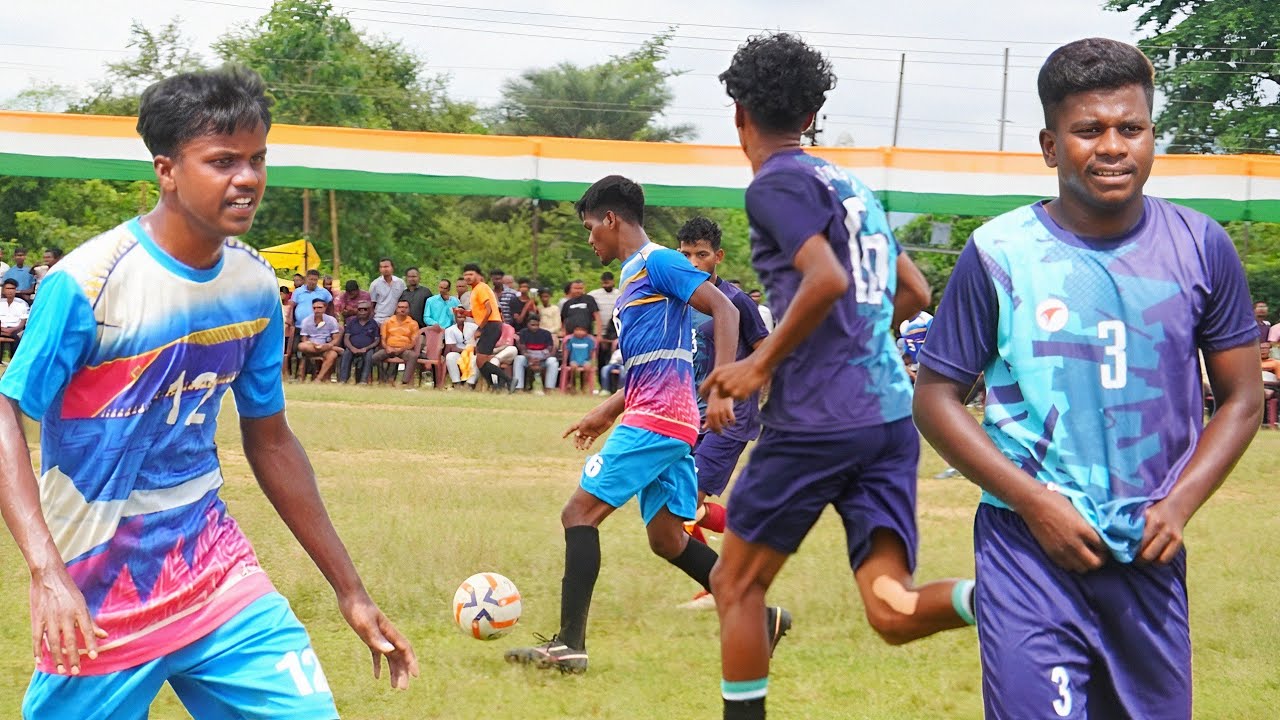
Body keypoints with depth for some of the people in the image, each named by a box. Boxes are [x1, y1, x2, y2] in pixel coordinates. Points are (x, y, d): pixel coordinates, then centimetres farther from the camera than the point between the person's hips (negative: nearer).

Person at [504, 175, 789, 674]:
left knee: (579, 513, -11)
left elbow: (724, 310, -17)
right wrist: (608, 411, 26)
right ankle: (758, 618, 16)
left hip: (656, 420, -10)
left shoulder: (657, 262, -8)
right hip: (660, 420, 10)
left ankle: (569, 645, -15)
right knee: (667, 539, 12)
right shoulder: (633, 274, 21)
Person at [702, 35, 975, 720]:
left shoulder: (776, 184, -5)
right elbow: (913, 293, 26)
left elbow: (827, 280, -20)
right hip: (892, 415, 7)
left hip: (815, 421, -7)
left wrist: (762, 365, -11)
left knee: (737, 587, 11)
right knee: (892, 612, -4)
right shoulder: (852, 186, 21)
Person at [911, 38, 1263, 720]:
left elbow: (1240, 397, 9)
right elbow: (936, 397, -1)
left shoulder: (1201, 247, 1)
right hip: (1031, 553, -3)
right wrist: (1034, 501, -11)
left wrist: (1179, 504, -5)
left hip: (1151, 559, 3)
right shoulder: (999, 253, -6)